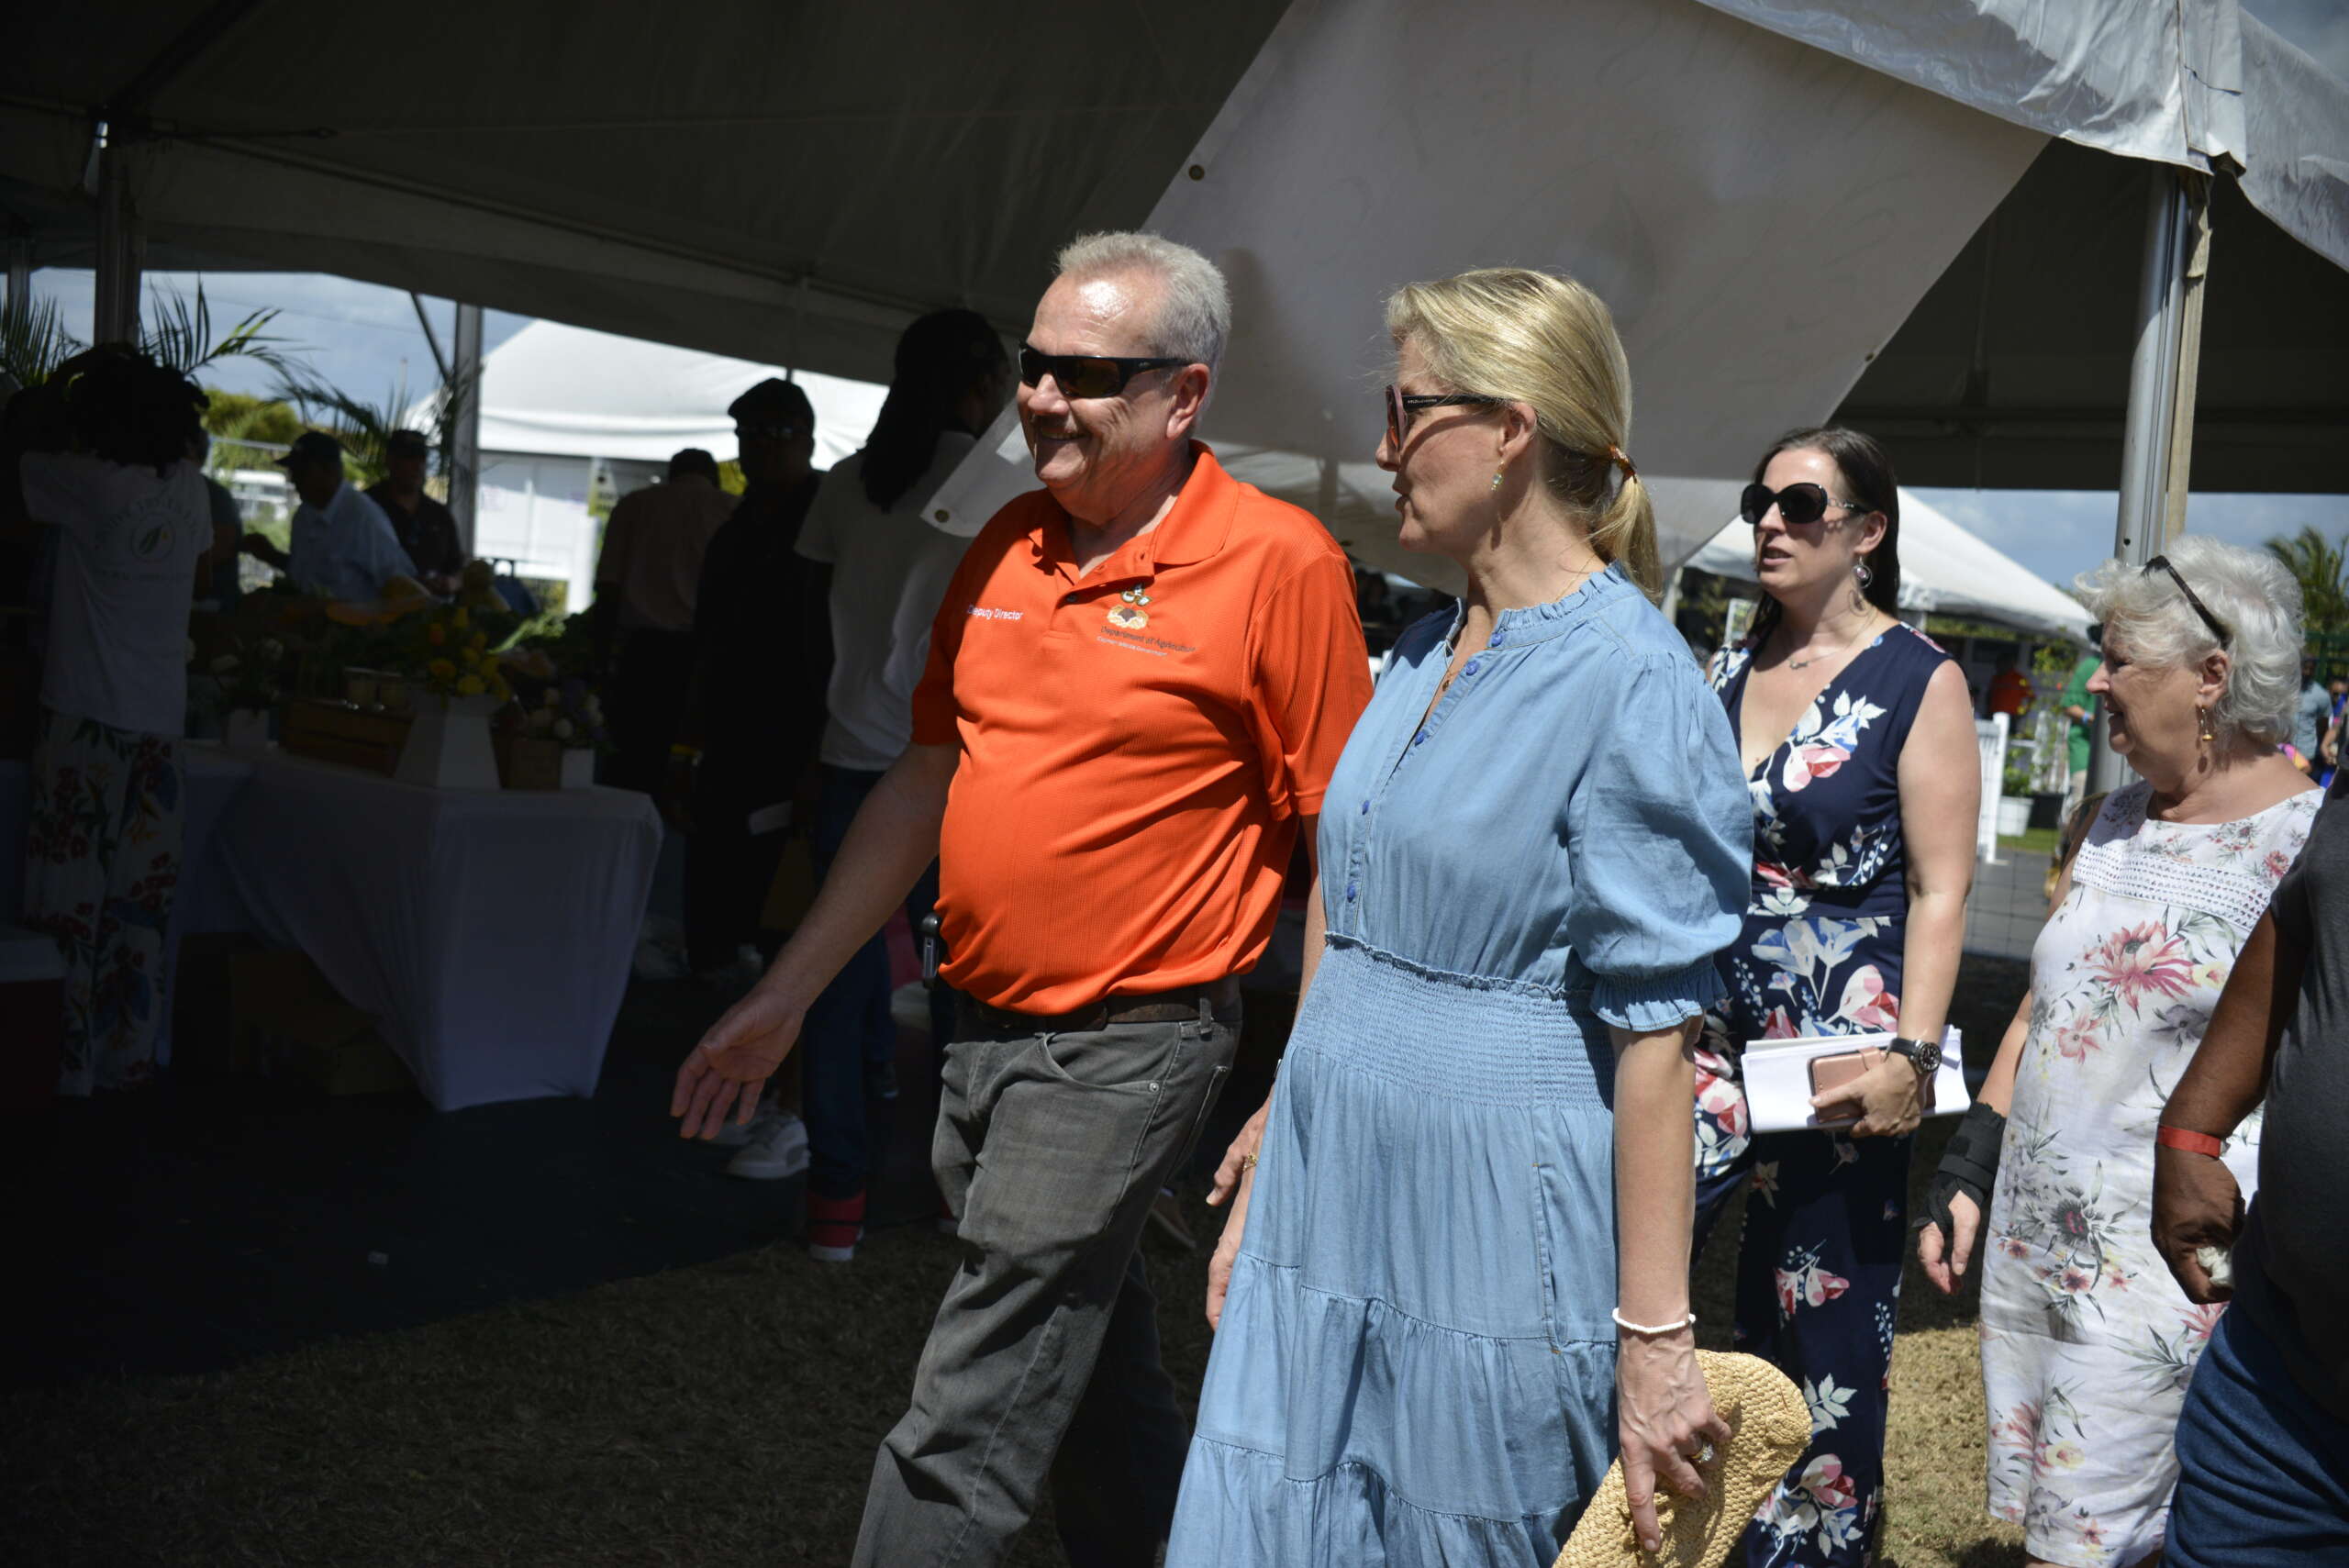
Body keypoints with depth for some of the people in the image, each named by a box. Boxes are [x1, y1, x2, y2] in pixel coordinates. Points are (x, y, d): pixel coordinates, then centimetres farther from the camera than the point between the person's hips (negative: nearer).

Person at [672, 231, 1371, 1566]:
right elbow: (929, 778, 15)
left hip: (1128, 1046, -7)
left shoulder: (1278, 563, -12)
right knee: (1100, 1382, 21)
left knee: (966, 1435, -3)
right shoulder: (1009, 546, 8)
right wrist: (788, 994, 15)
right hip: (984, 1029, 7)